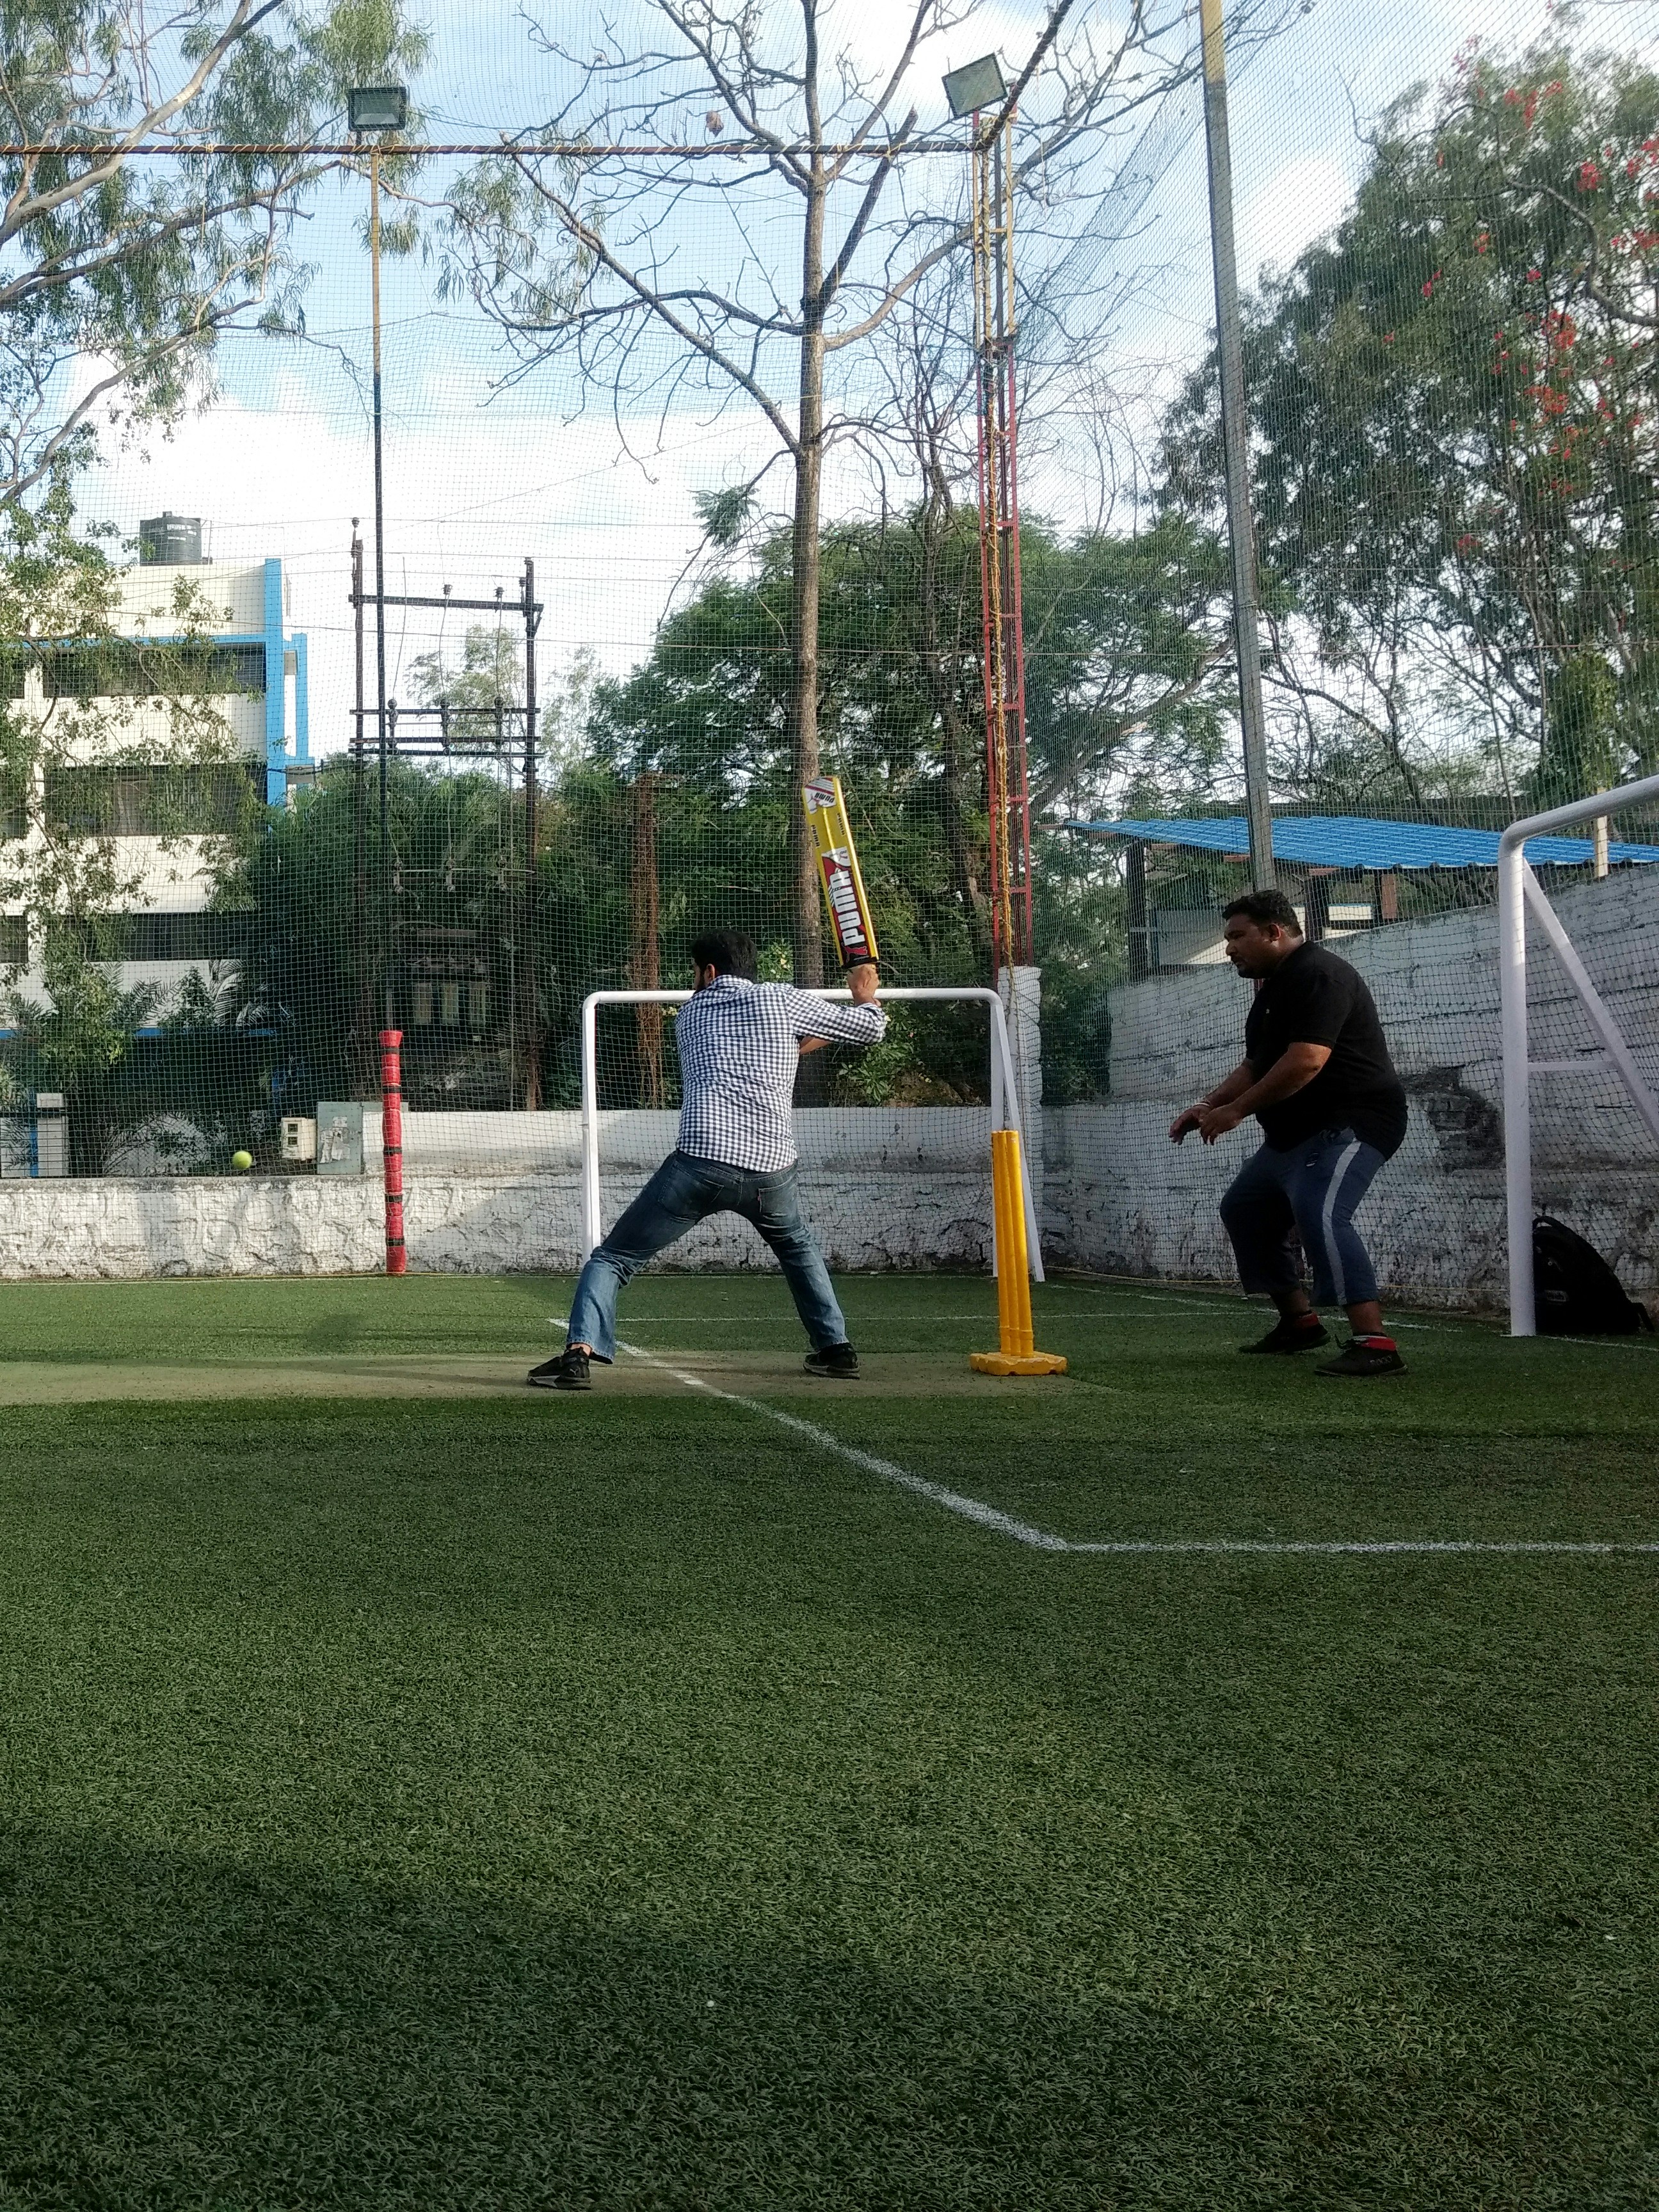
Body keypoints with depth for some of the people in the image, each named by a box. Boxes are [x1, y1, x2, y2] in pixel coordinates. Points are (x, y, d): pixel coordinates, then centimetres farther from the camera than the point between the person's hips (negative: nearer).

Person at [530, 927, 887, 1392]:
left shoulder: (691, 1011, 21)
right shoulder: (780, 999, 13)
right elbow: (871, 1028, 17)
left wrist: (812, 1038, 38)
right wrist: (864, 997, 39)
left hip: (700, 1161, -1)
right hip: (771, 1167, 1)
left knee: (612, 1259, 7)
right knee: (798, 1249, 32)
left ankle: (579, 1353, -13)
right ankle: (836, 1349, 28)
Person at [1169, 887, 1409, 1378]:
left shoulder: (1317, 975, -18)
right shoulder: (1273, 987, 16)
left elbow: (1305, 1062, -28)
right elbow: (1255, 1067, 22)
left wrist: (1236, 1110, -21)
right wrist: (1207, 1107, 8)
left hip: (1351, 1122, -12)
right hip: (1296, 1132, 12)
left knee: (1318, 1214, -30)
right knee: (1244, 1209, 20)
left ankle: (1375, 1344, -34)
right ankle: (1299, 1322, 27)